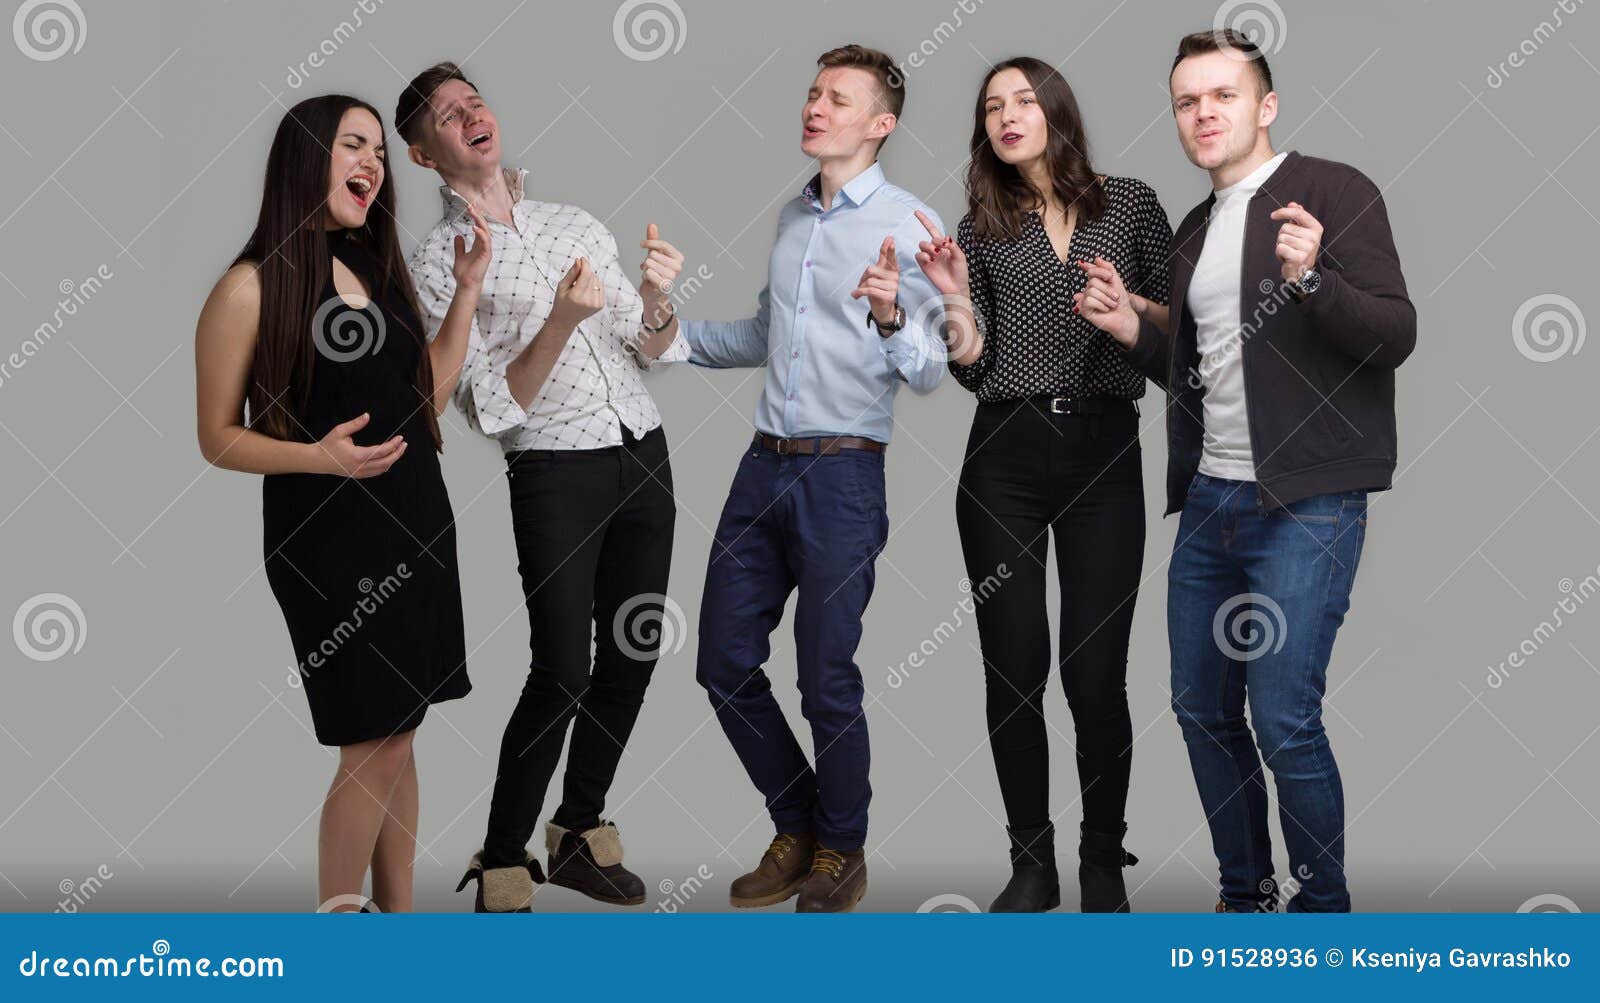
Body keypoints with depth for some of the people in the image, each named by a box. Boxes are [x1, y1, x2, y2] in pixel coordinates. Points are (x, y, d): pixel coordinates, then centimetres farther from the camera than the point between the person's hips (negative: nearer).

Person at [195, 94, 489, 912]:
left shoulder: (378, 270, 11)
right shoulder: (251, 287, -9)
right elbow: (218, 438, -7)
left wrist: (466, 291, 8)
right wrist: (317, 456, -23)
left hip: (415, 523, 7)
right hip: (325, 540, -6)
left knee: (399, 736, 9)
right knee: (373, 747, -6)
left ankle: (399, 910, 18)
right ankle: (336, 917, 9)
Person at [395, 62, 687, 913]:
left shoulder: (576, 224, 13)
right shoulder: (437, 263, -2)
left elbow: (646, 353, 14)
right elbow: (493, 407, -10)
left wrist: (654, 300, -7)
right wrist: (561, 322, -23)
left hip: (643, 454, 5)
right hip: (557, 470, -5)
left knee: (629, 660, 8)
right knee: (561, 673, -12)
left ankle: (579, 833, 24)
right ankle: (501, 870, 0)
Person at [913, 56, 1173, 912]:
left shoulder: (1132, 204, 7)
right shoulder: (981, 231, 10)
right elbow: (972, 368, 5)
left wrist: (1135, 307, -9)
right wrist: (954, 296, -11)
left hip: (1106, 454, -1)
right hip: (1005, 457, 2)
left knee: (1095, 672, -3)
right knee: (1013, 670, 2)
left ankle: (1104, 865, 12)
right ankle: (1031, 865, 14)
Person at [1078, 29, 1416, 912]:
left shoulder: (1335, 193, -5)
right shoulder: (1194, 232, 16)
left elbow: (1395, 336, -13)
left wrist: (1312, 280, -30)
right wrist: (1131, 331, 6)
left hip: (1306, 506, -7)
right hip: (1209, 500, 7)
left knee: (1284, 721, -11)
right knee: (1203, 712, 10)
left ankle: (1324, 907, 7)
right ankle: (1244, 895, 26)